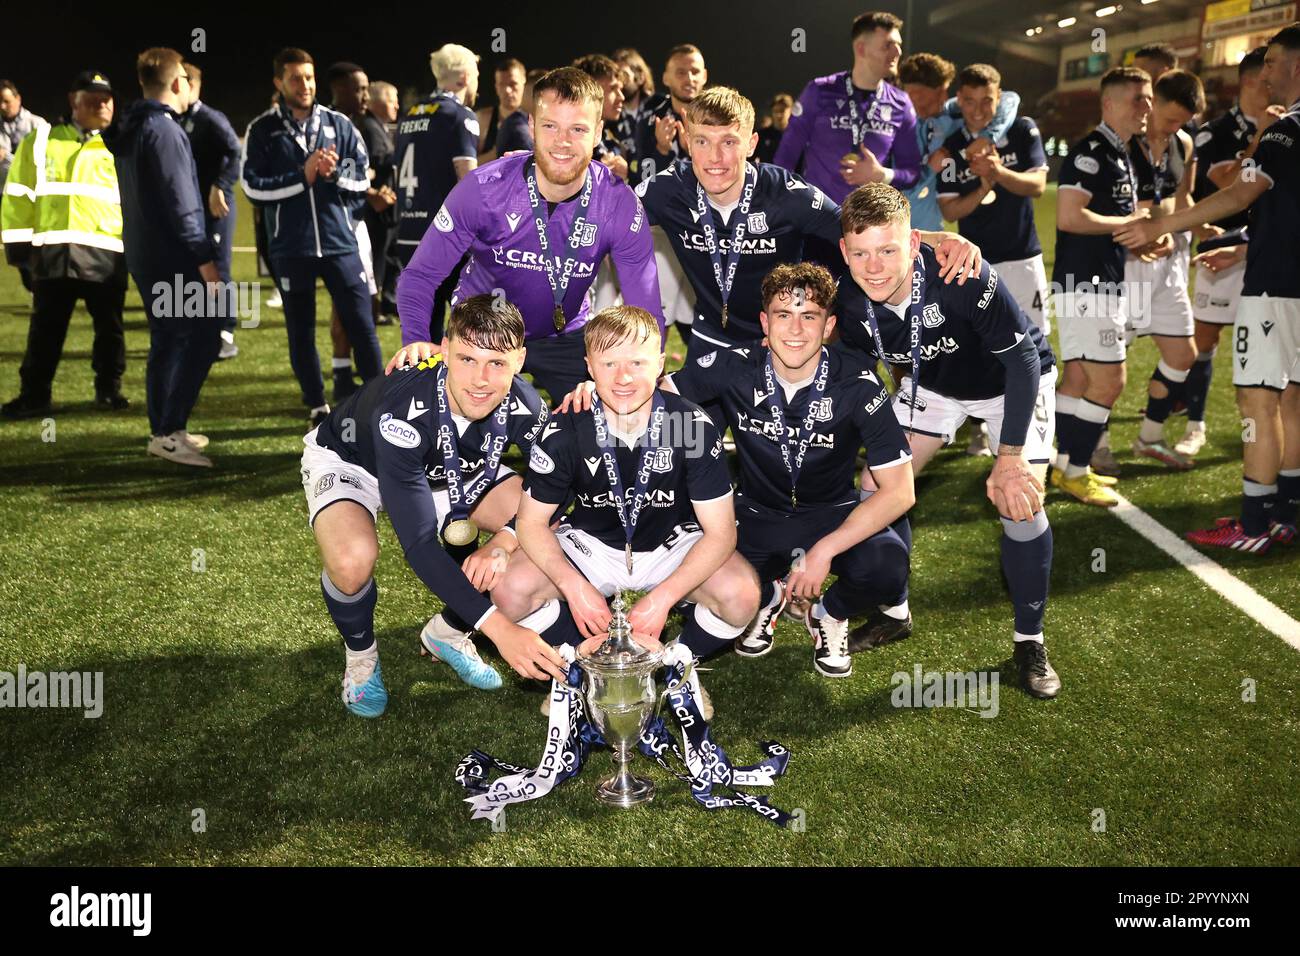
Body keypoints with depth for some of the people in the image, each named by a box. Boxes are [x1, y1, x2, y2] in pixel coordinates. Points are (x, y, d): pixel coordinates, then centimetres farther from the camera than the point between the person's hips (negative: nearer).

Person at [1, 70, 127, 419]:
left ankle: (109, 390, 21)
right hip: (53, 250, 0)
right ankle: (34, 395, 13)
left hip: (106, 252, 0)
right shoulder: (40, 140, 11)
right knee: (45, 328, 5)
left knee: (109, 327, 7)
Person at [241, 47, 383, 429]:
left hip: (340, 242, 1)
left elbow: (362, 180, 5)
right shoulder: (262, 130, 1)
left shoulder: (340, 125, 5)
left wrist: (333, 174, -14)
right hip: (291, 248, 0)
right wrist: (302, 176, -15)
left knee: (361, 325, 2)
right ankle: (319, 409, 20)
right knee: (301, 333, 8)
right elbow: (253, 187, -6)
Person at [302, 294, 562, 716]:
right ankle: (360, 657, 0)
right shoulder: (402, 412, -41)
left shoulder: (523, 406, -27)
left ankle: (449, 633, 9)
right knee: (353, 559, -35)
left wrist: (502, 542, -36)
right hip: (348, 460, -4)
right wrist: (498, 627, -46)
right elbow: (420, 546, -42)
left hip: (444, 468, 5)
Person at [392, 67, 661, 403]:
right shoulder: (482, 189, -22)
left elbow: (645, 311, -15)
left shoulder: (620, 204, -20)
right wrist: (415, 340, -34)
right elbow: (420, 275, -15)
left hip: (567, 336, 1)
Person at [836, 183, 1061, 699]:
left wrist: (1010, 457, -29)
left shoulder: (962, 276, -38)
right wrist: (873, 451, -5)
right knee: (874, 488, -4)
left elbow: (1023, 357, -28)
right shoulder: (849, 302, -23)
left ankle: (1029, 641, 4)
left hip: (1013, 378, -4)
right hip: (933, 382, 4)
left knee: (1020, 503, -19)